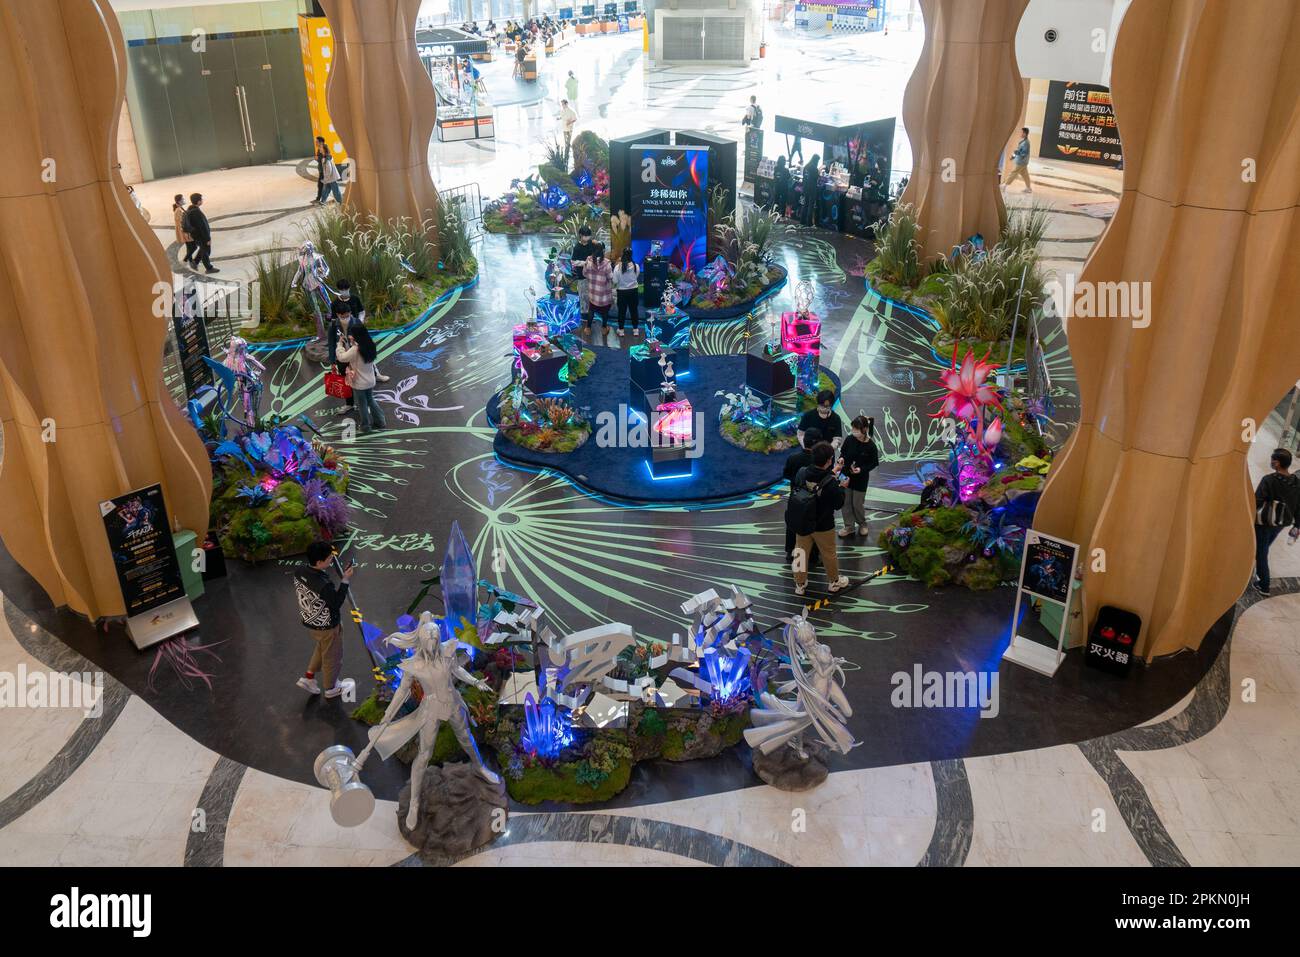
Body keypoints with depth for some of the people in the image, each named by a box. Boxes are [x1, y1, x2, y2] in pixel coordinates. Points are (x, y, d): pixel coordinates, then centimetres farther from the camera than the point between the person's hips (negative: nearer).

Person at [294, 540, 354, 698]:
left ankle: (308, 678, 41)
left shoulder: (299, 571, -17)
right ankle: (330, 688, 42)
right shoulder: (324, 585, -40)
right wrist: (346, 580, -22)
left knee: (321, 647, 35)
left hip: (309, 621, 7)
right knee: (331, 656, 20)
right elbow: (336, 603, -23)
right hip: (326, 626, -7)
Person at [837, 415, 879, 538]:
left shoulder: (871, 446, -21)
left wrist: (862, 469, -22)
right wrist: (842, 458, -16)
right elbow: (843, 451, 6)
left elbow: (874, 463, -8)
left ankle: (862, 524, 36)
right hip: (846, 475, 4)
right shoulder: (850, 439, -13)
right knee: (845, 502, 11)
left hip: (860, 479, -3)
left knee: (857, 504, 9)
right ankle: (849, 527, 28)